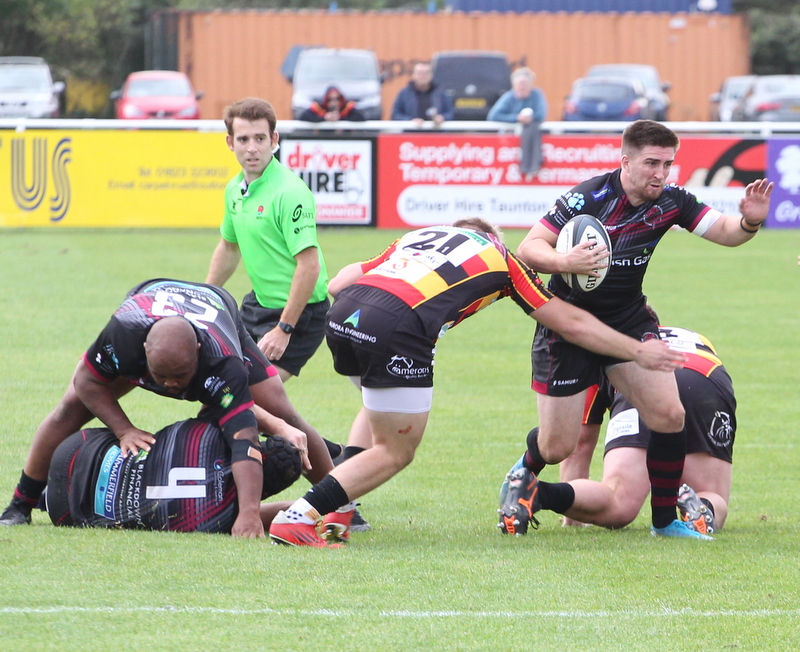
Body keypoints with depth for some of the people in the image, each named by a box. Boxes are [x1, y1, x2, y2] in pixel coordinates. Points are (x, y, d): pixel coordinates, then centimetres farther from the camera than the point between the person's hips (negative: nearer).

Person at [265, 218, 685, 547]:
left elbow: (338, 284, 24)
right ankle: (298, 519, -3)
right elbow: (571, 323, 27)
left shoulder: (419, 236, 34)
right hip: (397, 331, -6)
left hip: (343, 312, 6)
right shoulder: (499, 258, 23)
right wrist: (639, 352, 36)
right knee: (396, 452, 8)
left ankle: (336, 512, 22)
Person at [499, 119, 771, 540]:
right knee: (557, 448, -1)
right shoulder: (588, 198, -22)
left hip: (629, 319, 4)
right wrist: (564, 262, -41)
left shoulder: (670, 201, -8)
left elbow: (724, 232, -8)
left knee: (669, 415, -12)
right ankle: (525, 474, 36)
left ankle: (665, 520, 4)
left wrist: (749, 222, -31)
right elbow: (528, 248, -20)